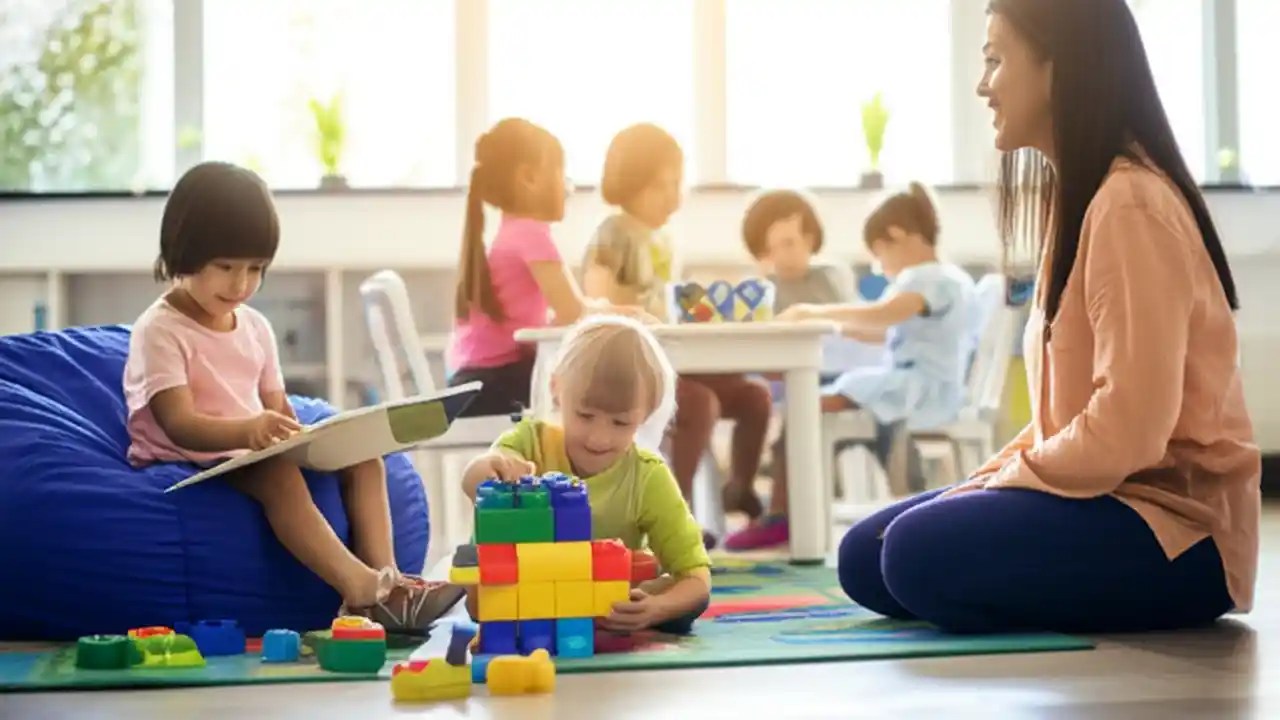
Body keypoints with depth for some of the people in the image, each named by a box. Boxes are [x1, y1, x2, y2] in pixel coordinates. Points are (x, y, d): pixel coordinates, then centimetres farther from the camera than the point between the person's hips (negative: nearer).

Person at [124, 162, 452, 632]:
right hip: (188, 465, -8)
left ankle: (385, 576, -27)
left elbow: (277, 406, 14)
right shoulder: (160, 330, -11)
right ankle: (360, 589, -49)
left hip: (253, 454, 8)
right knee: (278, 473, -36)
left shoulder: (255, 327, 12)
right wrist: (248, 430, -41)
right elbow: (180, 424, -22)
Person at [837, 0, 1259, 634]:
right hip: (1098, 495, 9)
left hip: (1173, 524, -9)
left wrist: (997, 484, -13)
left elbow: (1127, 430, -25)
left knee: (923, 553, -27)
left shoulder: (1129, 204, -19)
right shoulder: (1078, 200, 13)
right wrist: (988, 480, 1)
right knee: (863, 557, 4)